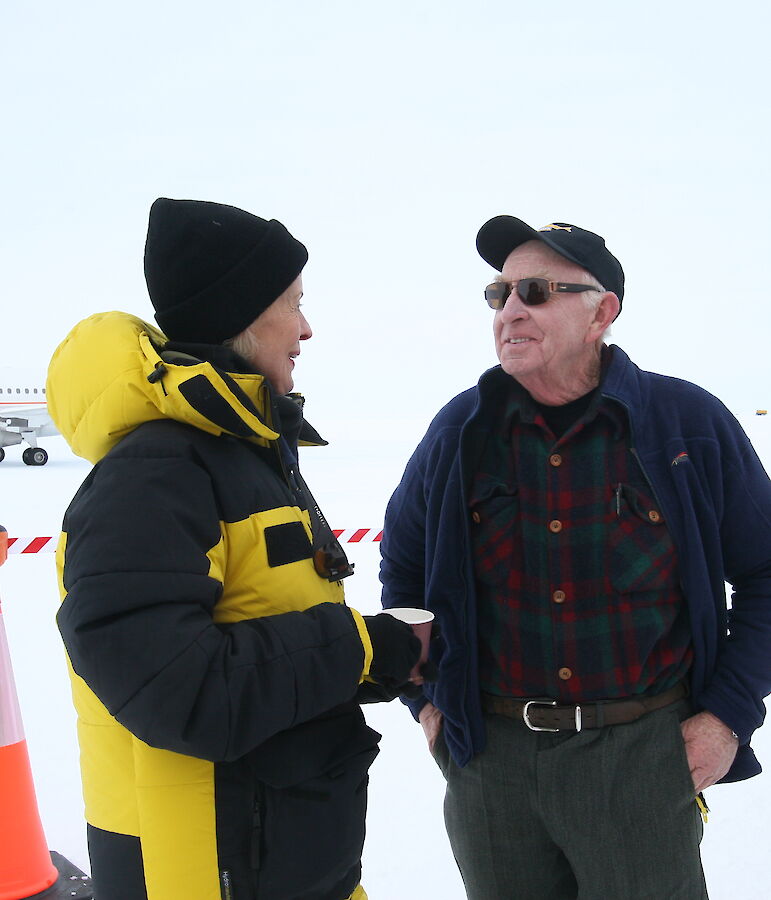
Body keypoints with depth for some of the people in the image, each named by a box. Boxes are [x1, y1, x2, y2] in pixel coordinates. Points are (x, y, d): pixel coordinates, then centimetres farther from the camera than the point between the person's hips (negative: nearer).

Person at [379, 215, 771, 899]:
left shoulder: (692, 423, -8)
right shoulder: (462, 430, -3)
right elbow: (402, 569, 11)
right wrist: (426, 698, 7)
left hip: (644, 761, -2)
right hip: (488, 757, 2)